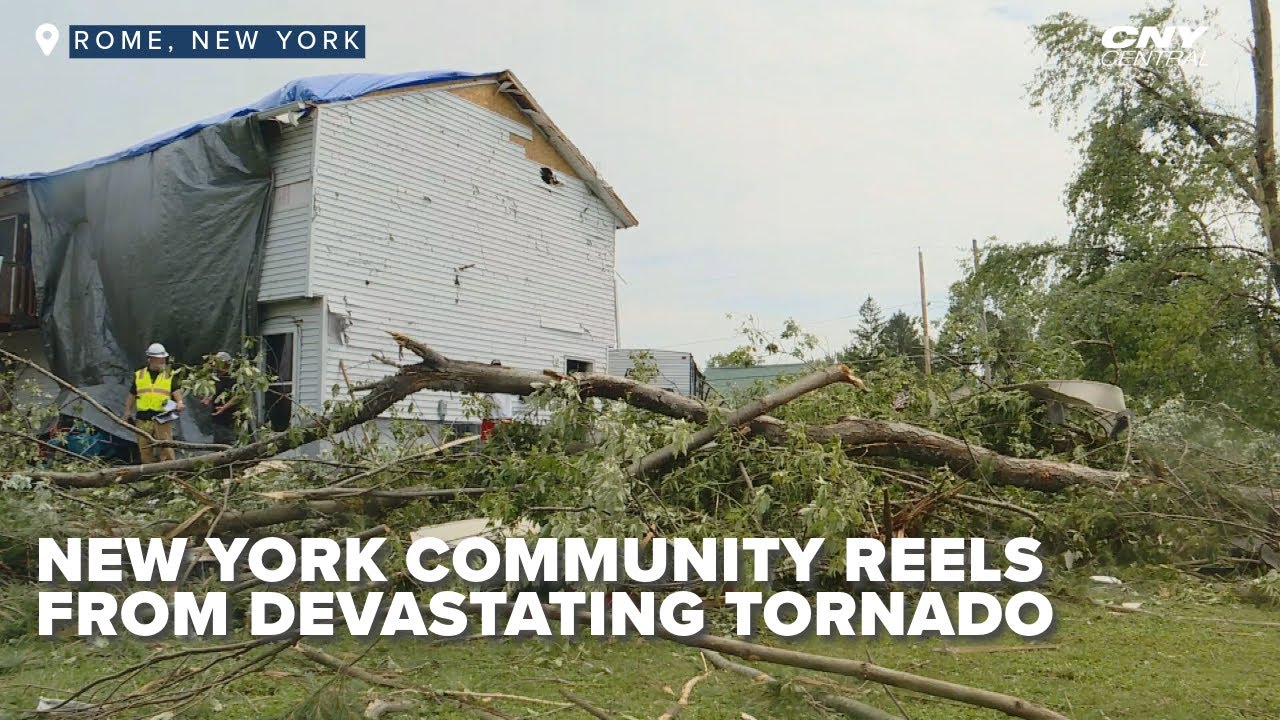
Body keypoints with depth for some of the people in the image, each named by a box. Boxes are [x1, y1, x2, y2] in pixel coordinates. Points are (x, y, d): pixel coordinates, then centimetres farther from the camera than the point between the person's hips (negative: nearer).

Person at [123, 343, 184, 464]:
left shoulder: (170, 376, 9)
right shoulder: (139, 375, 15)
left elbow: (176, 391, -3)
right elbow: (131, 396, 19)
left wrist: (179, 402, -23)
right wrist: (128, 413, 14)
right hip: (142, 419, 3)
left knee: (166, 449, -9)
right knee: (145, 449, 7)